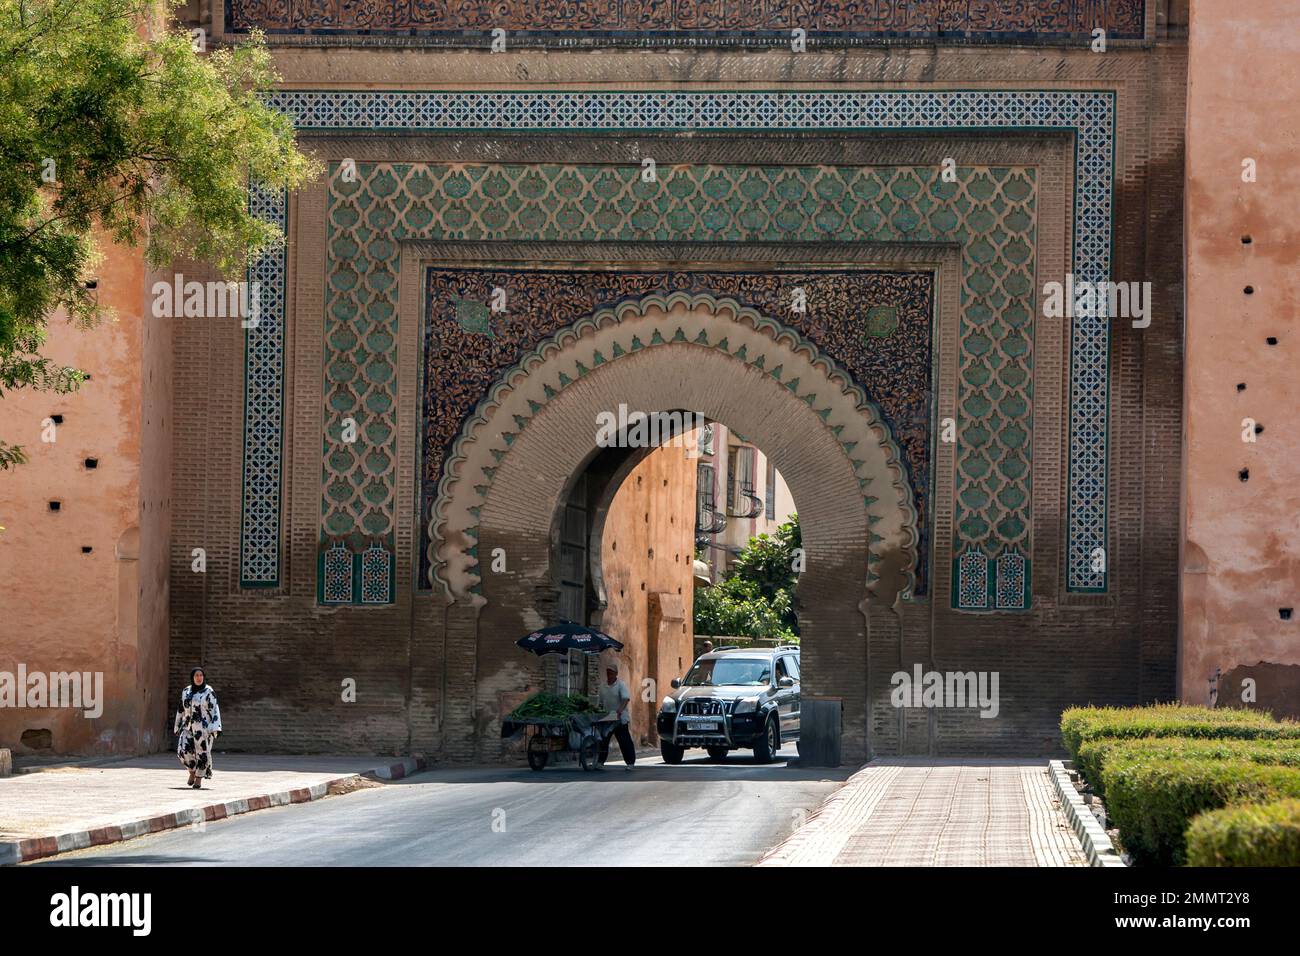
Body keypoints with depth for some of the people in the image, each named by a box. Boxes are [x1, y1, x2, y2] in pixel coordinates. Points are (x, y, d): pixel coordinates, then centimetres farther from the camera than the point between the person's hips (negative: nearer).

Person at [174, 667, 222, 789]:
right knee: (184, 751, -9)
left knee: (202, 752, -3)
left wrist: (216, 728, -16)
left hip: (204, 727, -4)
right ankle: (192, 772, 16)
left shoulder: (209, 691, -4)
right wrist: (177, 727, 16)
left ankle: (199, 780, 9)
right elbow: (181, 710, 16)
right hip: (188, 727, 4)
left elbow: (215, 710, -7)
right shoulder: (186, 692, 10)